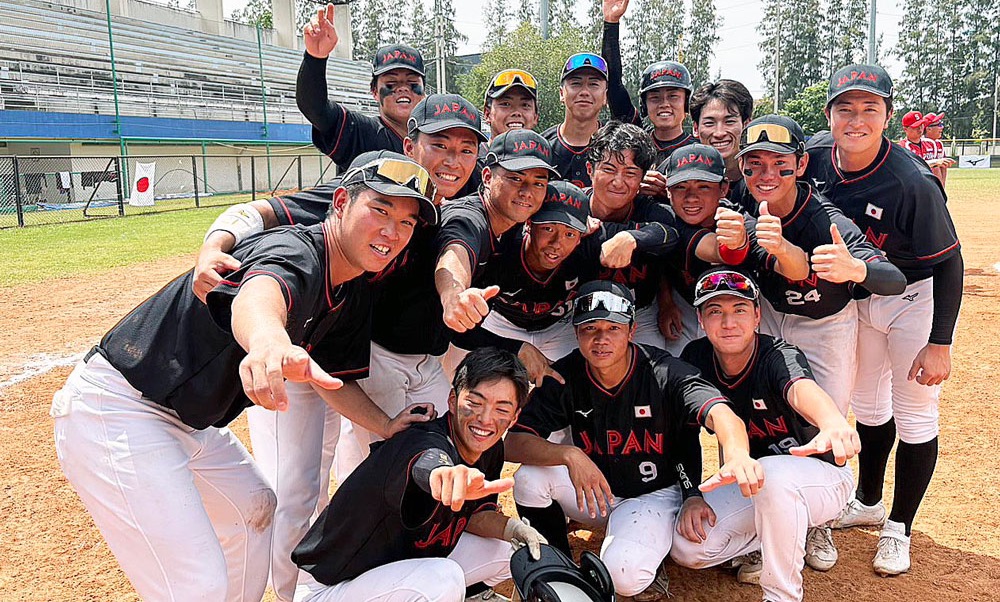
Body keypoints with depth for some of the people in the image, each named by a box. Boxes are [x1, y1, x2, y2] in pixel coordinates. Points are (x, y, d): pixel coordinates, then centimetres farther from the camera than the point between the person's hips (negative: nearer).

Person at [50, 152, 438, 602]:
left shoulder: (353, 298, 3)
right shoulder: (296, 250, -26)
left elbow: (330, 376, 14)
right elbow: (259, 292, -50)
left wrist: (387, 426, 1)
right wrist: (269, 341, -72)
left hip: (189, 421, 10)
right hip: (117, 408, -10)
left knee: (255, 509, 26)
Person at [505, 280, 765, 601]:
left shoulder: (664, 373, -20)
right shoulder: (565, 376, -12)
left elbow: (719, 412, -38)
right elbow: (514, 443, -19)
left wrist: (737, 454, -62)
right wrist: (570, 454, -38)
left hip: (655, 494, -3)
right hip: (592, 490, 4)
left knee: (623, 573, -31)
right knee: (529, 477, -24)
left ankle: (643, 573, 9)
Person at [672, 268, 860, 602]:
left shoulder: (780, 356, -25)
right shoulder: (696, 359, -11)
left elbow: (800, 389, -50)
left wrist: (834, 424, -72)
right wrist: (692, 496, -13)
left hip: (823, 477, -4)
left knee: (772, 472, -39)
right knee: (686, 546, -16)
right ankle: (783, 539, 9)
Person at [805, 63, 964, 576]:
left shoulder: (912, 182, -29)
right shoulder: (814, 155, -15)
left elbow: (949, 261, -21)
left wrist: (940, 343, -21)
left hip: (915, 299, -5)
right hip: (857, 297, 5)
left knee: (914, 418, 4)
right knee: (867, 405, 20)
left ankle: (899, 528, 23)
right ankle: (868, 503, 40)